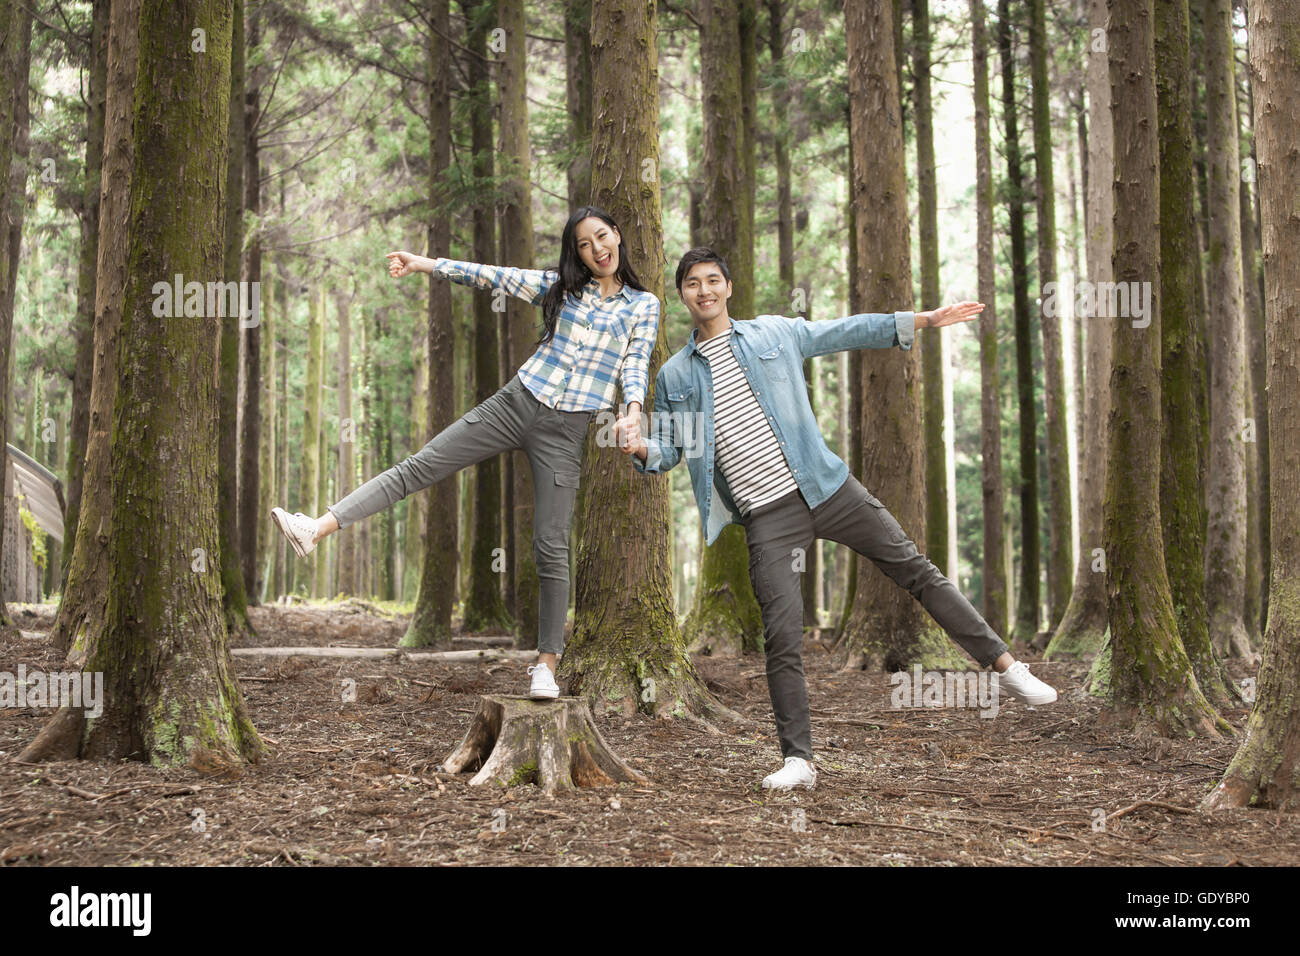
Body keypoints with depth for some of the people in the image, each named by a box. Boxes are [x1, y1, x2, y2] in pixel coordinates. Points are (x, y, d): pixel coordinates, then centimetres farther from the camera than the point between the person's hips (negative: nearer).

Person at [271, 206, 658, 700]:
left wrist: (633, 410, -21)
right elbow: (493, 276, 7)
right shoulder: (560, 285, 11)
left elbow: (636, 363, -1)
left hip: (566, 430, -2)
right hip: (515, 401, 3)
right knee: (418, 465, -8)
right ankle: (317, 529, -15)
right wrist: (427, 264, 1)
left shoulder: (644, 304, 7)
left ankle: (546, 663, 5)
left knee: (551, 546, -4)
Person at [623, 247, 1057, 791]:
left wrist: (925, 320, 9)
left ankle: (1005, 666, 15)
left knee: (914, 569, 4)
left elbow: (849, 333, 13)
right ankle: (798, 759, -1)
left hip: (826, 489, 1)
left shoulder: (775, 333, 8)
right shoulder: (674, 376, 8)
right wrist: (640, 449, -15)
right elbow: (667, 450, 9)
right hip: (766, 516, -1)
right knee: (782, 638, -9)